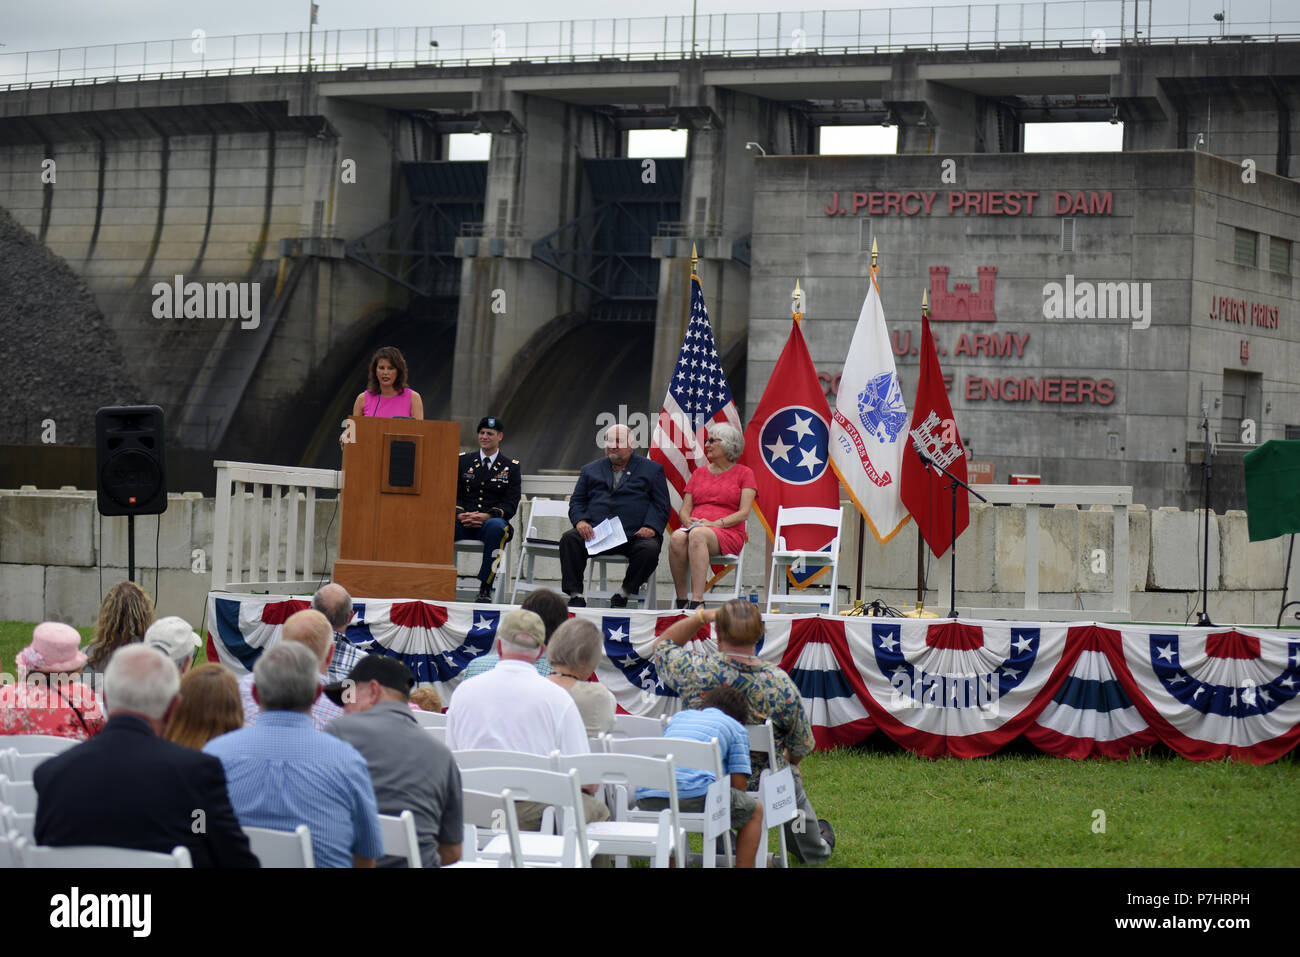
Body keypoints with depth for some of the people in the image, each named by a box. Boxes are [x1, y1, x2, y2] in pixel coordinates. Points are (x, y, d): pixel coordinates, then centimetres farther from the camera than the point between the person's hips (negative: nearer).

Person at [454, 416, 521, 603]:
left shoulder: (511, 467, 11)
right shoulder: (463, 461, 17)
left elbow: (511, 504, 1)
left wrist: (486, 516, -18)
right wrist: (460, 515, -13)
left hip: (492, 521, -1)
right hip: (463, 522, 1)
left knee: (496, 527, -40)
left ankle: (485, 589, -33)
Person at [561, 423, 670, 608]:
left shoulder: (652, 469, 16)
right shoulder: (590, 470, 25)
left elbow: (661, 504, 7)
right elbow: (576, 501, 18)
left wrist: (650, 527, -12)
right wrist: (580, 521, -4)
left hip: (634, 535, -2)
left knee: (650, 548, -34)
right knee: (569, 539, -26)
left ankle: (625, 593, -11)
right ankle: (575, 596, -20)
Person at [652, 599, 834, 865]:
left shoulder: (694, 668, -24)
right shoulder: (779, 683, -24)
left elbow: (662, 646, 1)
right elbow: (801, 746, -9)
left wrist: (700, 616, -3)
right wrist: (788, 761, 14)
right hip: (762, 791, -1)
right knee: (791, 777, 32)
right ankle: (817, 850, 58)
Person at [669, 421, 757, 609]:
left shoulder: (744, 473, 11)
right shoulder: (699, 473, 24)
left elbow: (744, 513, -1)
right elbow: (684, 510, 18)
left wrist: (715, 523, -15)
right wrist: (688, 521, -6)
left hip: (728, 533, -4)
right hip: (696, 528, 4)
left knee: (698, 535, -40)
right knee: (677, 538, -34)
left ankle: (697, 601, -48)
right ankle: (682, 601, -30)